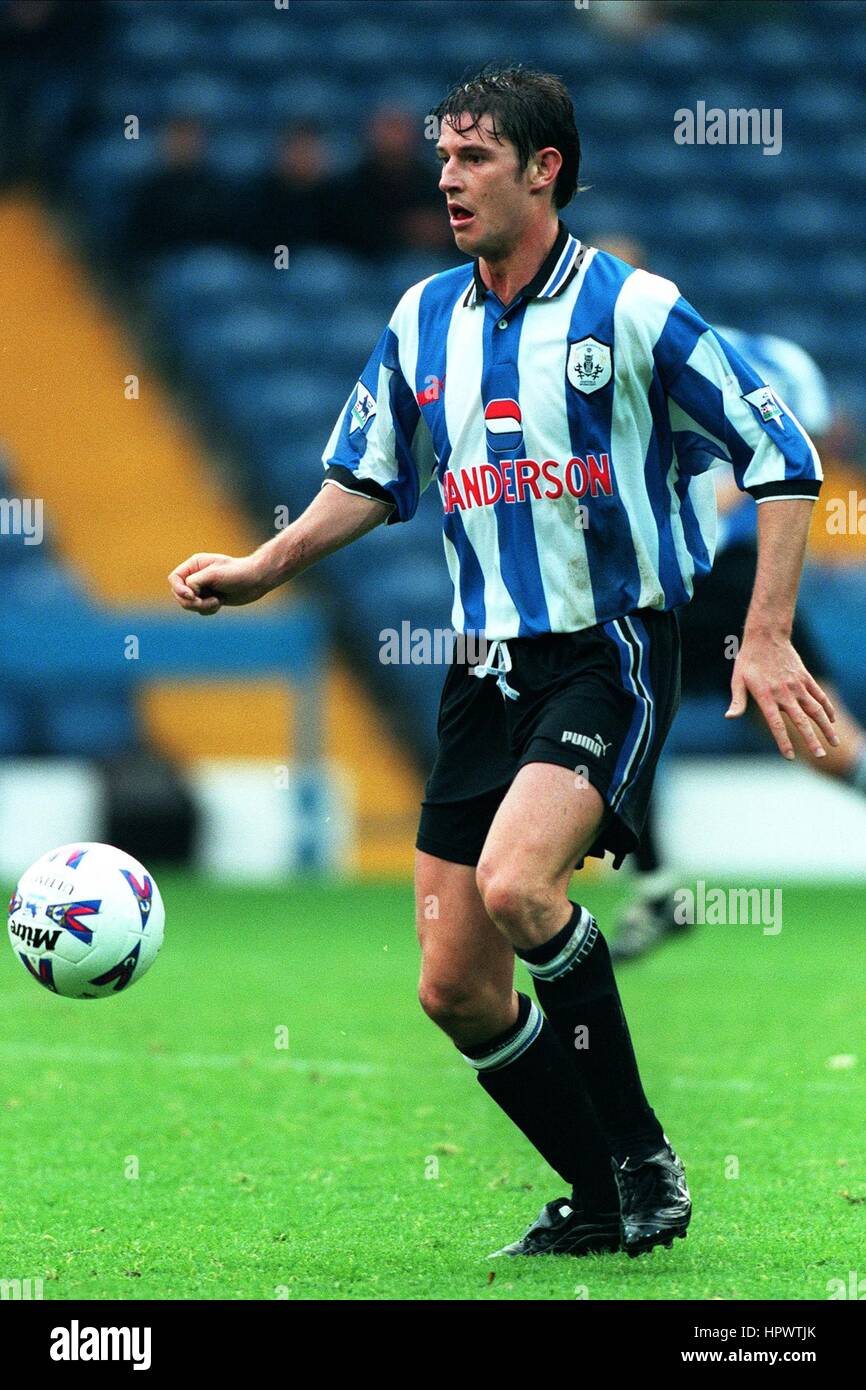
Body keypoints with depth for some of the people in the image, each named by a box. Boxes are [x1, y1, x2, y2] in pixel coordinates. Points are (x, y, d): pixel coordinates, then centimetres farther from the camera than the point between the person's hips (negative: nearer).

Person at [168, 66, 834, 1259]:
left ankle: (641, 1152, -11)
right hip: (487, 665, 6)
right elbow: (371, 480, 22)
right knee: (455, 988, 0)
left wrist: (767, 636, -10)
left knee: (516, 883, -30)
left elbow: (780, 456, -4)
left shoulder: (633, 310, -8)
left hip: (613, 647, -6)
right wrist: (259, 570, 9)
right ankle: (606, 1198, 19)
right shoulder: (423, 320, 8)